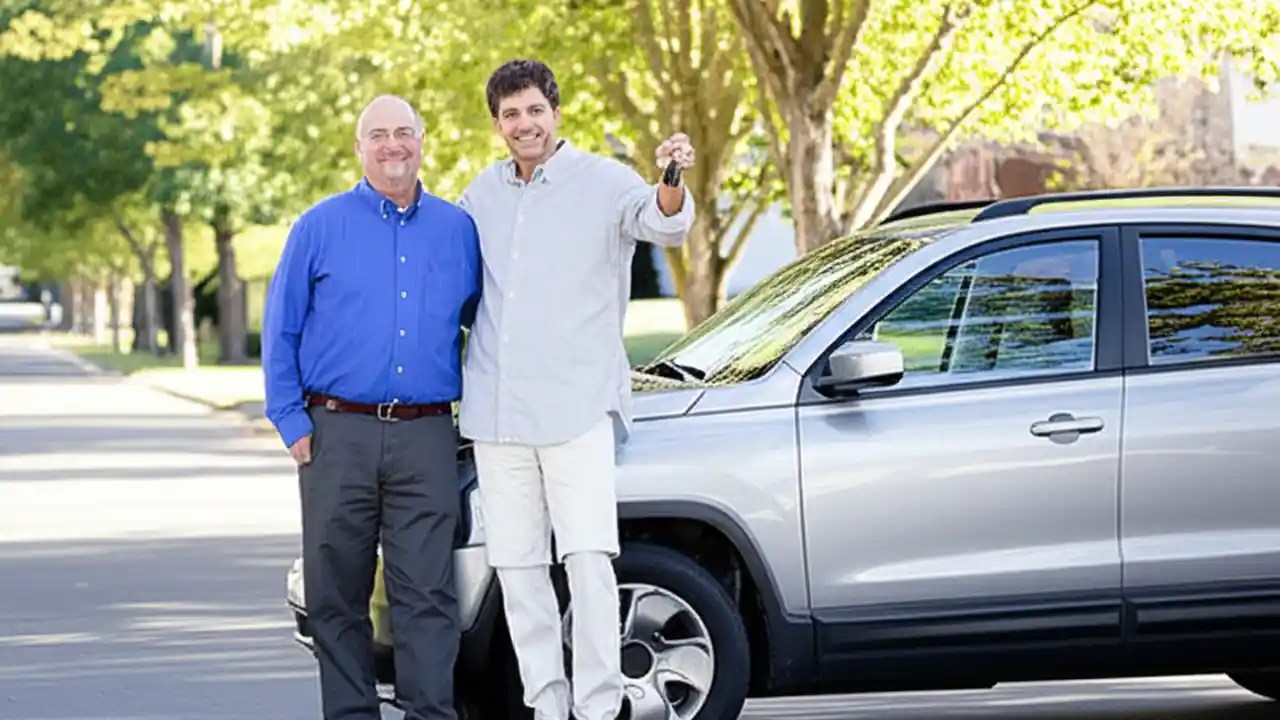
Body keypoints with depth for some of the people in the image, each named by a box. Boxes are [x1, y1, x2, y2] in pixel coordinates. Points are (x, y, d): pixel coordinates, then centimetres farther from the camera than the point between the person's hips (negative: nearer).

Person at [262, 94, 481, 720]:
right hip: (338, 434, 0)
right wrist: (293, 423, -2)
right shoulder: (321, 227, 5)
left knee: (427, 592, -4)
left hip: (427, 438, 1)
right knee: (337, 593, 3)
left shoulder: (457, 230, 11)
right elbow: (279, 331, 6)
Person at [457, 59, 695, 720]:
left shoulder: (602, 181, -5)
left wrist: (673, 184, -47)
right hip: (495, 411, 6)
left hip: (577, 408, -6)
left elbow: (662, 225, -24)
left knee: (588, 556, -15)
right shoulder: (482, 194, 11)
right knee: (516, 565, 7)